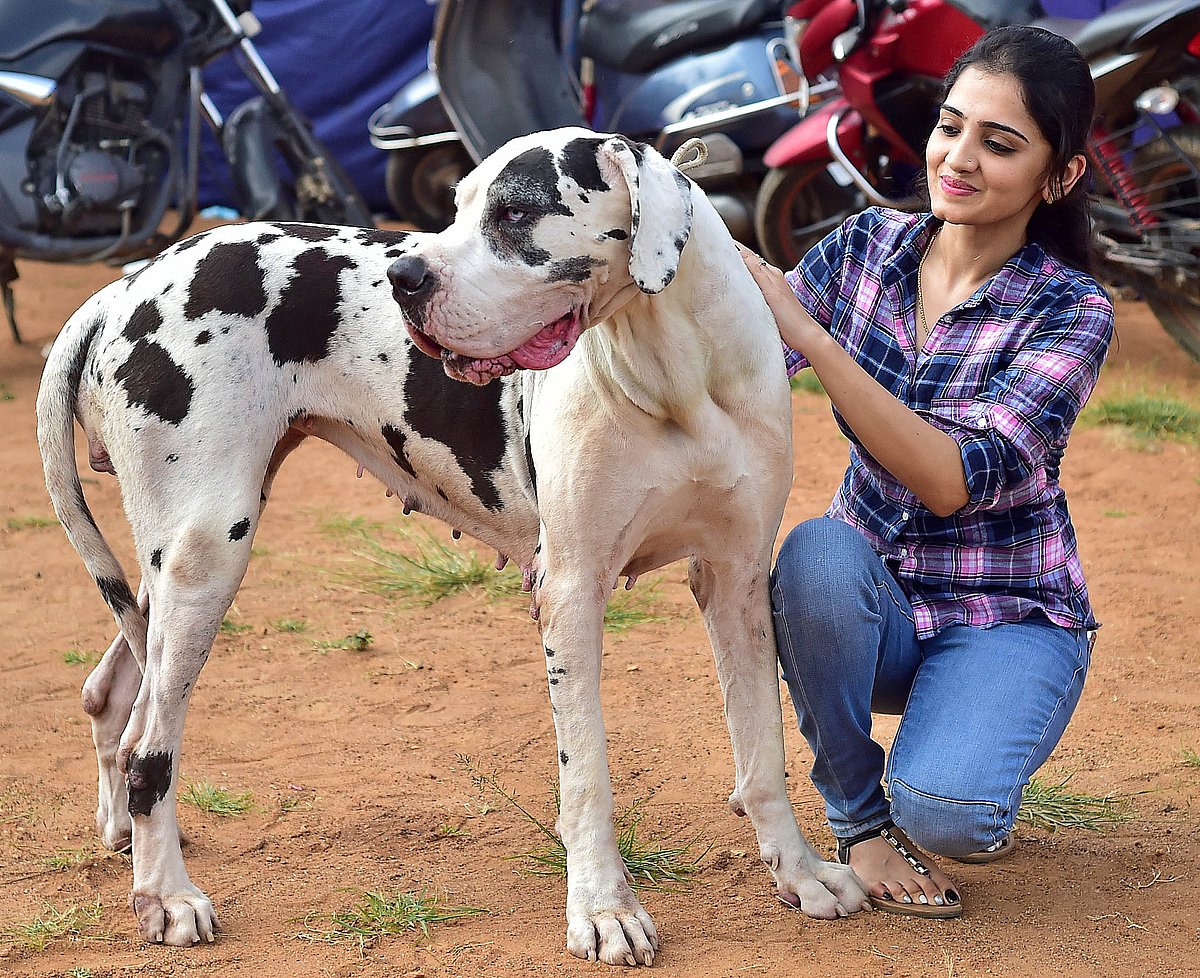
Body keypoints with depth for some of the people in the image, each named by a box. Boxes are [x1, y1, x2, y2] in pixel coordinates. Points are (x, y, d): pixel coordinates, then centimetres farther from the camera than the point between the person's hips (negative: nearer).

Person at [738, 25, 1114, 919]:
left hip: (1009, 618, -3)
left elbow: (957, 480, -30)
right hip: (873, 599, 3)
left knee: (943, 815, -30)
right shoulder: (870, 244, -4)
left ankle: (959, 744, 9)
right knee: (819, 551, -33)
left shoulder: (1071, 312, -16)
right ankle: (857, 816, -9)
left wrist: (806, 331, -35)